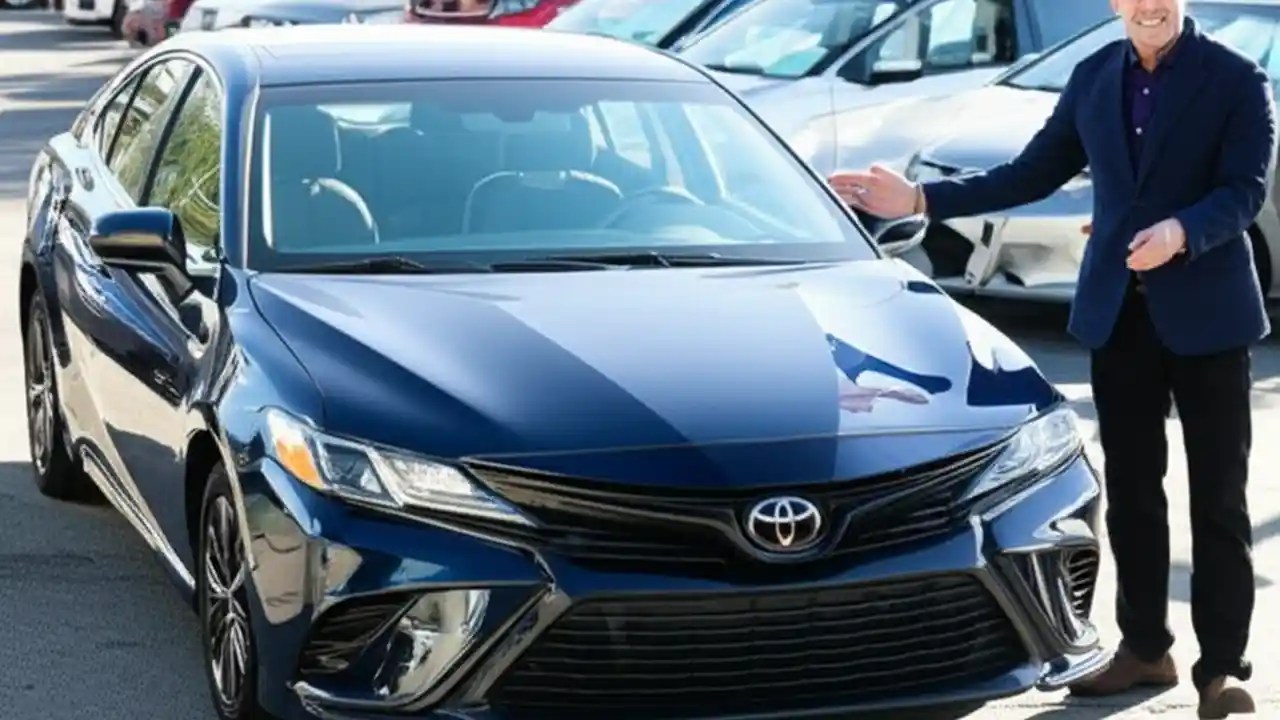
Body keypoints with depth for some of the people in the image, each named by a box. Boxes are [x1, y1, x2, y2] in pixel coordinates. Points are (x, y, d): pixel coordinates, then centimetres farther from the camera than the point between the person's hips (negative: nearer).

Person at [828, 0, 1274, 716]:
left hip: (1205, 313, -5)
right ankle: (1144, 648, 22)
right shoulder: (1094, 76, 9)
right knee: (1131, 492, 10)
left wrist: (1183, 232, -33)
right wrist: (923, 199, 8)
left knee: (1218, 497, 0)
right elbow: (1033, 174, 12)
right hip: (1118, 311, 5)